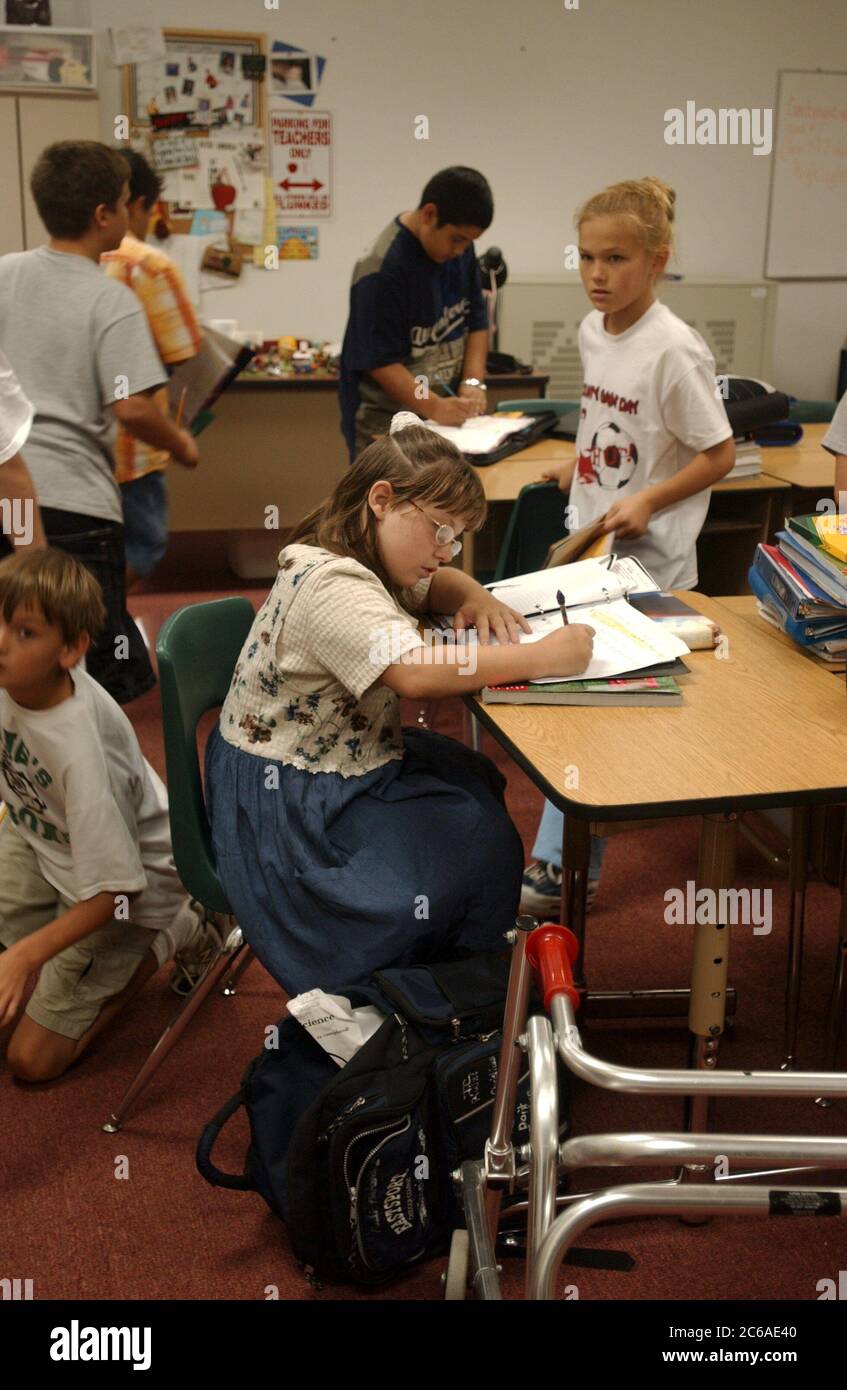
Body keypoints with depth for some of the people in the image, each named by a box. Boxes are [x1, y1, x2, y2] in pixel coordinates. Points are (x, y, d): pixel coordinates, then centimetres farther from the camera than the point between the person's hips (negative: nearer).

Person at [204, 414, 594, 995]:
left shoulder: (365, 560, 5)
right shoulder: (330, 586, -27)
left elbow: (437, 581, 24)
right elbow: (416, 670, -41)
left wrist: (475, 597, 0)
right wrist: (542, 656, -34)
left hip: (347, 761, 10)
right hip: (287, 805, -10)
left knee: (478, 784, 9)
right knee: (478, 840, -10)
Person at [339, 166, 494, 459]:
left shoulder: (459, 247, 3)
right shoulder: (383, 269, -20)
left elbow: (476, 320, 8)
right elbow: (380, 361, -20)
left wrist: (473, 383, -7)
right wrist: (434, 407, -25)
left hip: (447, 405, 6)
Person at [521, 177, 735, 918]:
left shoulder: (674, 350, -18)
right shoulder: (593, 332, 5)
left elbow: (720, 454, -13)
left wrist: (647, 501, -22)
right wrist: (580, 466, 10)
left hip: (647, 557, -8)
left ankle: (561, 870, 2)